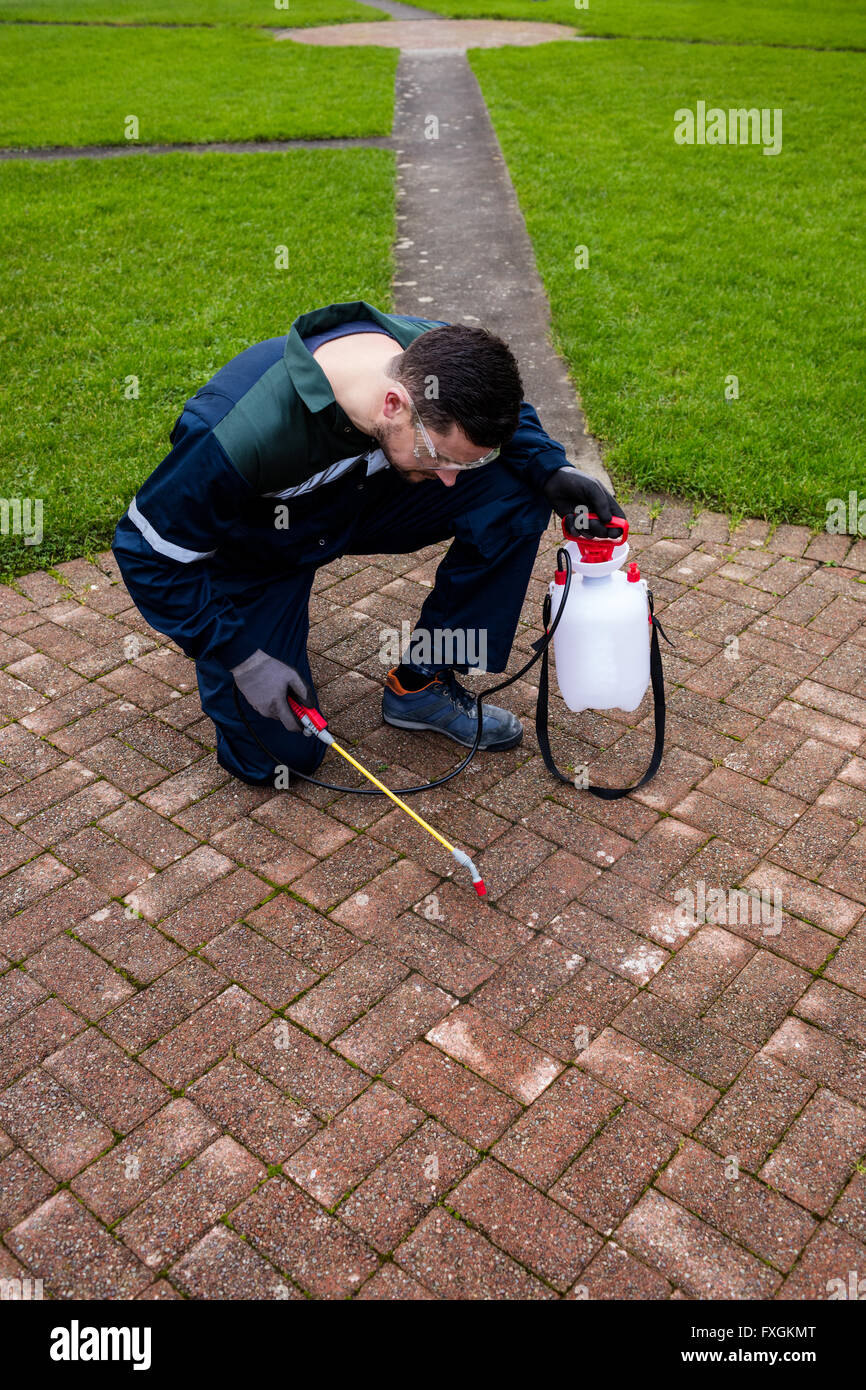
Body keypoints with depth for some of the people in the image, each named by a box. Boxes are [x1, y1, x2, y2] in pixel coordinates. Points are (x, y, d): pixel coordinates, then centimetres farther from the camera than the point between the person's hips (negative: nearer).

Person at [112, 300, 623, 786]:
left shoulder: (438, 355, -25)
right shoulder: (242, 435, -42)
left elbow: (510, 415, 0)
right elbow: (151, 548, -26)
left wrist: (551, 468, -20)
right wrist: (242, 655, -25)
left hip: (360, 503, 5)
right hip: (253, 552, -4)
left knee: (517, 494, -19)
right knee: (278, 755, -12)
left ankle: (420, 684, -4)